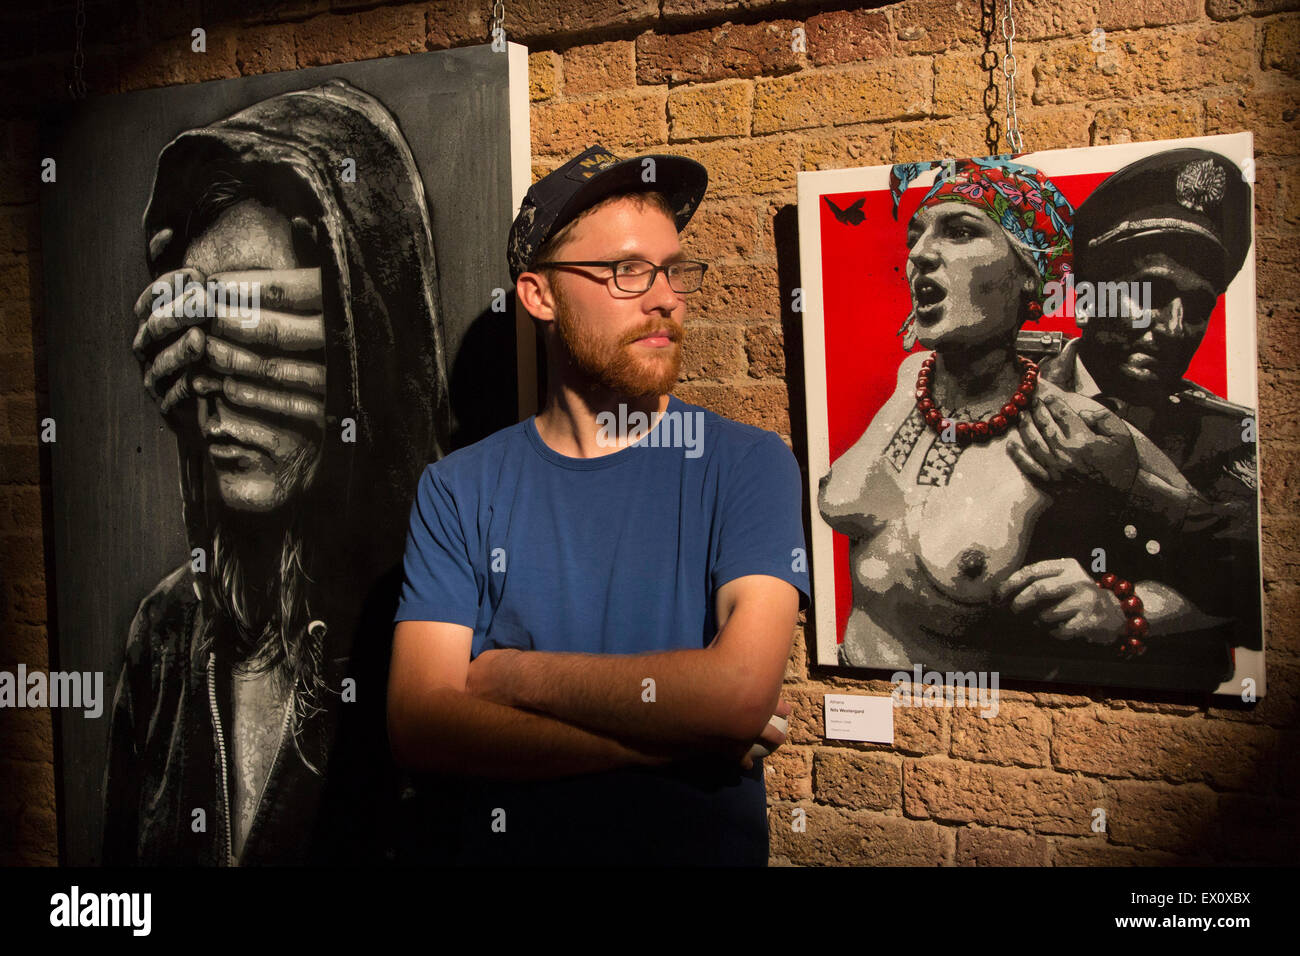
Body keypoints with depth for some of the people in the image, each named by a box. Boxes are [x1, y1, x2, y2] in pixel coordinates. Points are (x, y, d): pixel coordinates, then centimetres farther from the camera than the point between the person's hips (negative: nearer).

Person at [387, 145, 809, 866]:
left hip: (702, 846, 0)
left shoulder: (747, 464, -4)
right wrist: (672, 733, -14)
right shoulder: (458, 489, 1)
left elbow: (741, 689, -17)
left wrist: (511, 675, -8)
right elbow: (419, 724, -8)